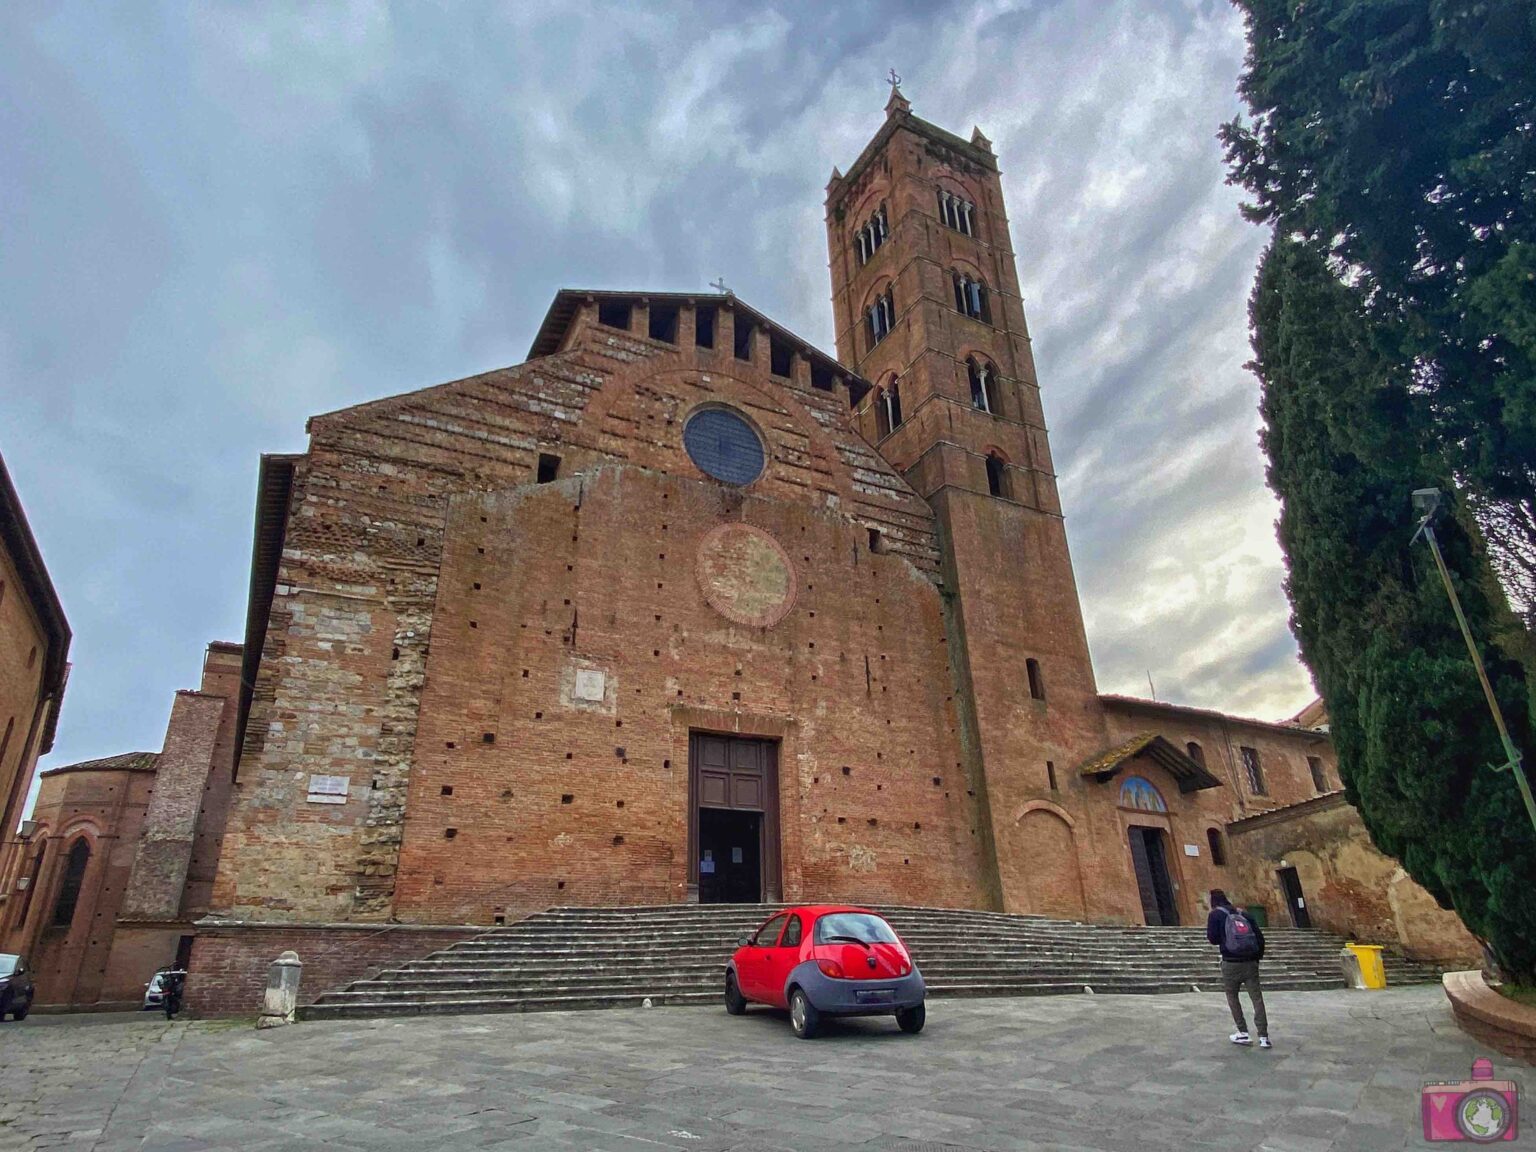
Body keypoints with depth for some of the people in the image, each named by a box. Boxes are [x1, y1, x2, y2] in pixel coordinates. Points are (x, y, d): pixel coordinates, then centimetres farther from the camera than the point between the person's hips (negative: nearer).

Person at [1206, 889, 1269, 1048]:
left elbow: (1213, 938, -6)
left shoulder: (1215, 915, 1)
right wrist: (1258, 957, 17)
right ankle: (1263, 1037, -2)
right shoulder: (1243, 914, 14)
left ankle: (1243, 1033, 10)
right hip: (1251, 962, 3)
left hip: (1231, 963, -3)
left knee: (1232, 997, 13)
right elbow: (1260, 936, 10)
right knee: (1257, 998, 4)